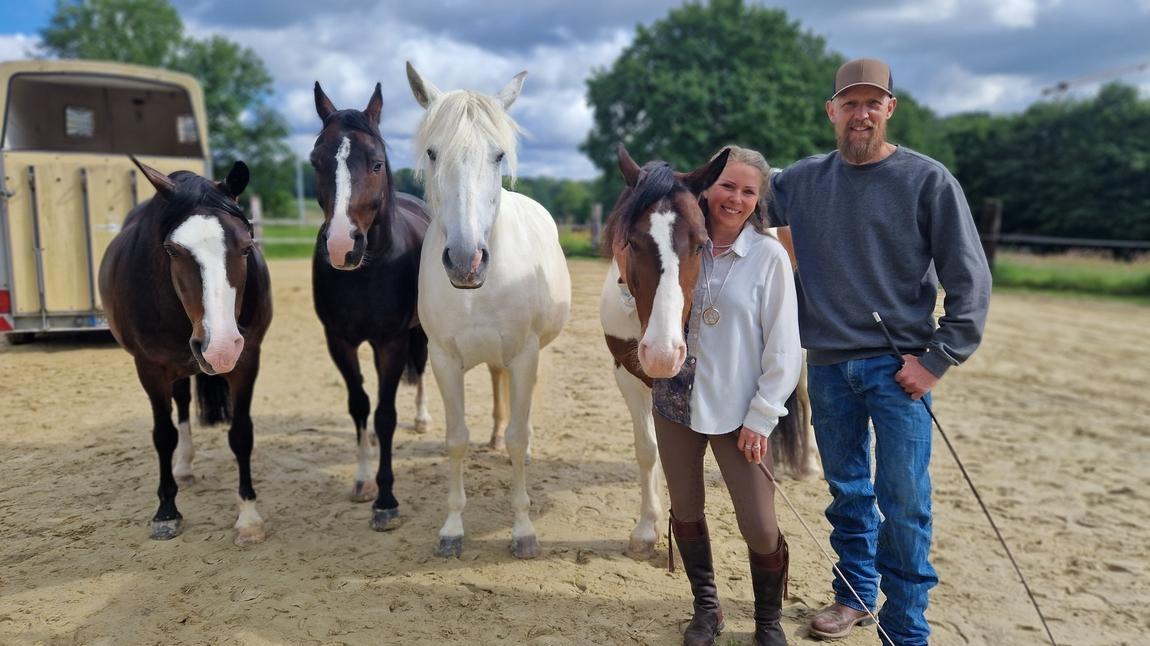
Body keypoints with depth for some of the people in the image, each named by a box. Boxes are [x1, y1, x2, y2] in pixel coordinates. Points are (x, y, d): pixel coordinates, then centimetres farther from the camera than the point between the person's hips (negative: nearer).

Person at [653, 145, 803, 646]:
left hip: (737, 411, -3)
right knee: (685, 510, 15)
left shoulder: (769, 256, -9)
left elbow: (784, 347, -8)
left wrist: (761, 417, -10)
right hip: (675, 401, 4)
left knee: (759, 527, 0)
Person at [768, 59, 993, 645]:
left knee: (904, 502, -2)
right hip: (828, 365, 4)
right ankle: (855, 594, 35)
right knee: (848, 492, 17)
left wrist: (938, 359, -10)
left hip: (898, 367, -3)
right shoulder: (802, 180, 5)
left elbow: (970, 280, -5)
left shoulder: (928, 180, -5)